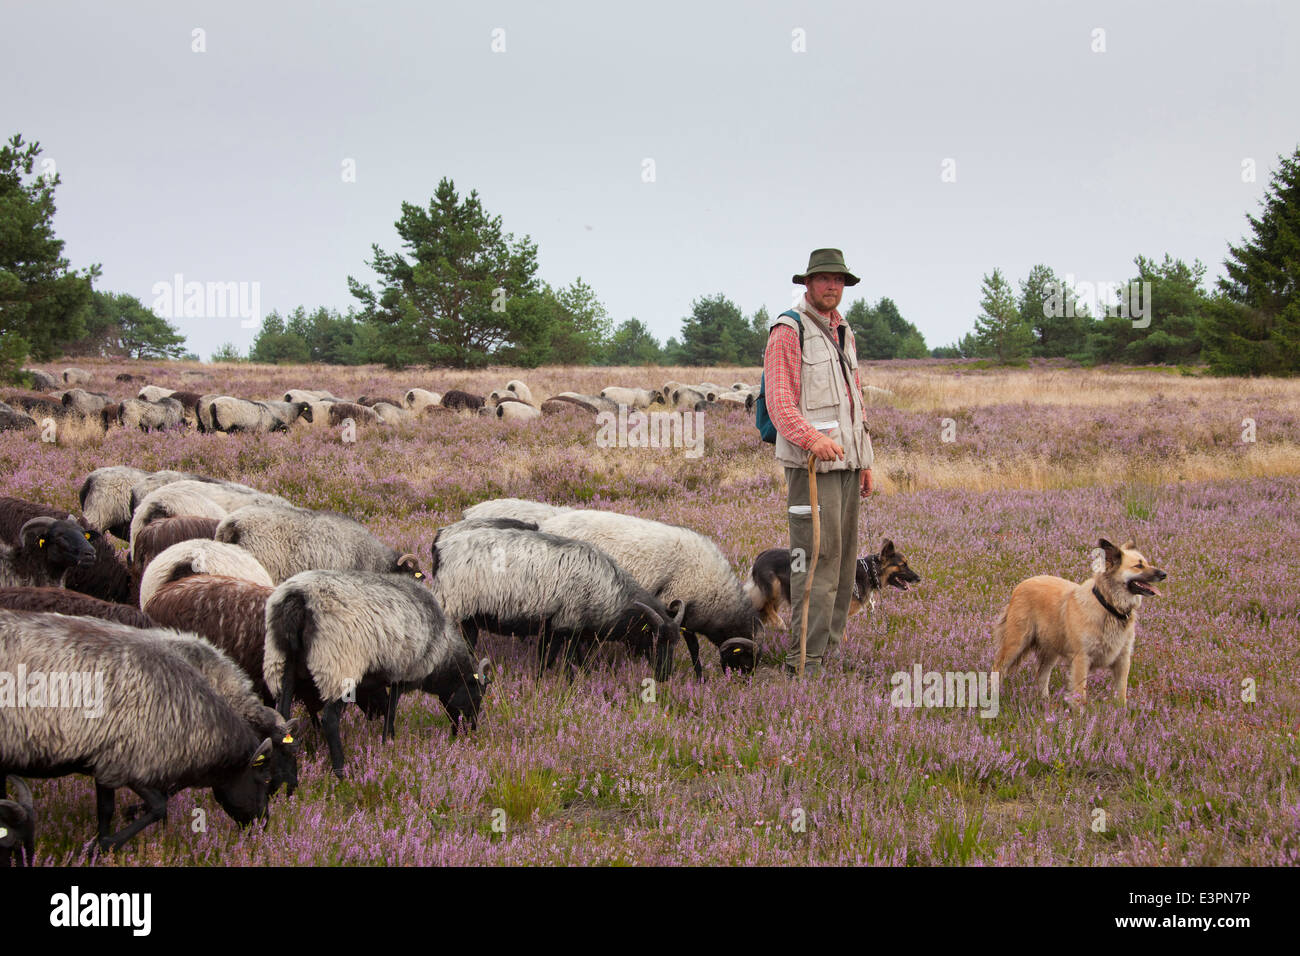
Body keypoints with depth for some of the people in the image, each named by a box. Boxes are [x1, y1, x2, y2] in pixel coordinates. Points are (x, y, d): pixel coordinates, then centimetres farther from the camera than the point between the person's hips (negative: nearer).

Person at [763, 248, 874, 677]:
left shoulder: (843, 333, 18)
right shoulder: (788, 331, -8)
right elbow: (780, 403, -17)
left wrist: (865, 462, 20)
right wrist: (813, 440, -32)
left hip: (845, 463, 9)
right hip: (810, 464, -9)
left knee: (844, 559, 8)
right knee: (817, 559, -13)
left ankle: (829, 649, 14)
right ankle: (804, 660, -12)